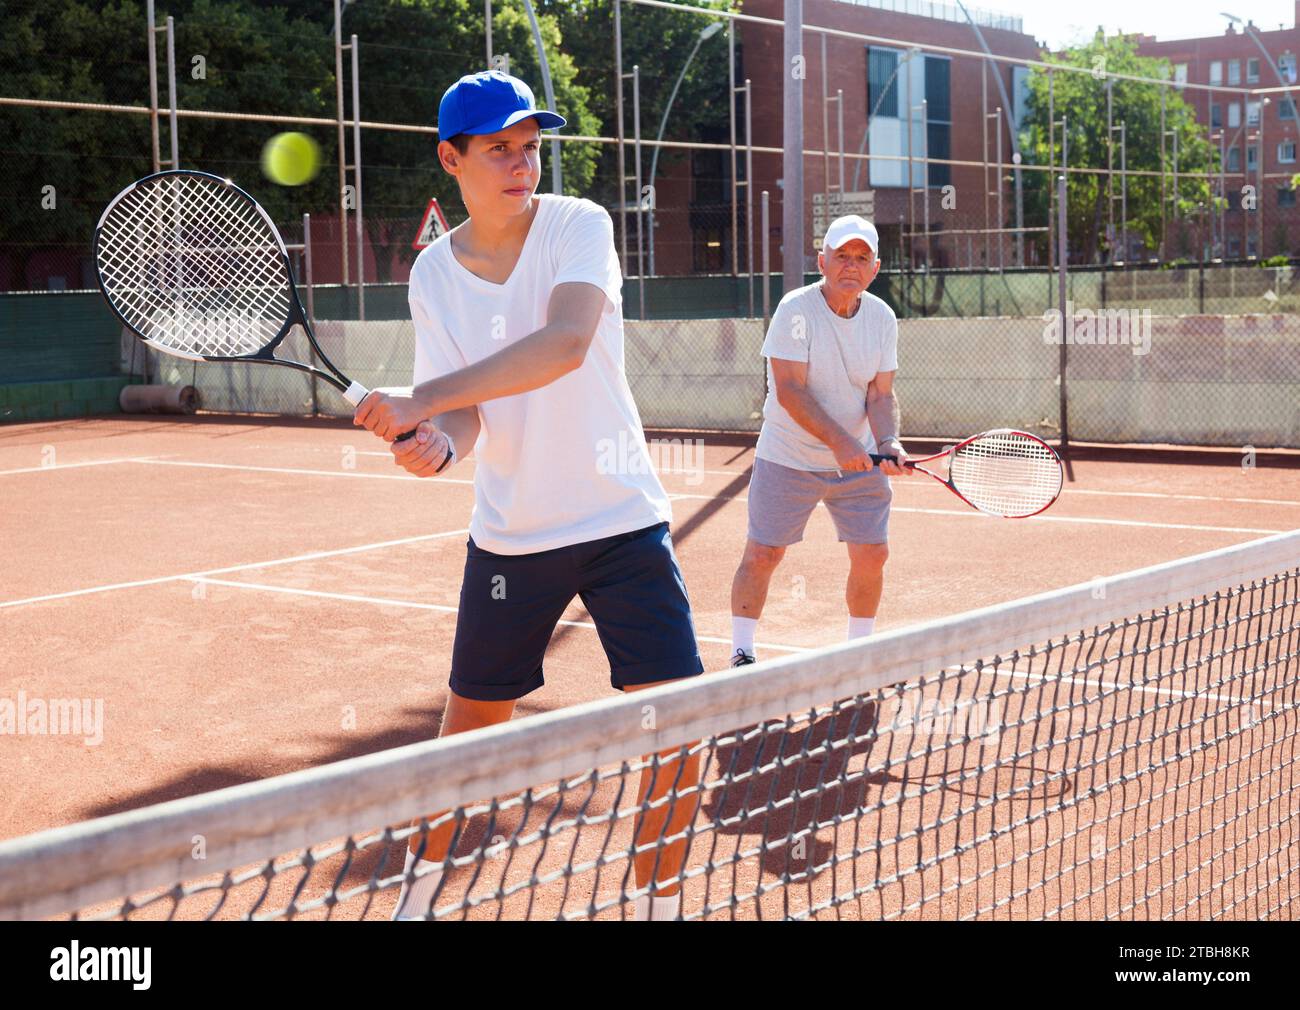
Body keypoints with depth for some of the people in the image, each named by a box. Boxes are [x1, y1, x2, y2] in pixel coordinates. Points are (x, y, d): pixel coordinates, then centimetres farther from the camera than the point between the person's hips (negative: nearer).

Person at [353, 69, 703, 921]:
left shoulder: (580, 226, -10)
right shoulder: (434, 275, 0)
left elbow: (565, 344, -29)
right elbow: (465, 411, -5)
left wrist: (422, 399, -35)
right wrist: (440, 443, -29)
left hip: (622, 519, -2)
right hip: (508, 533, 2)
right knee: (471, 724, 10)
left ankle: (660, 902, 13)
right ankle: (420, 889, 34)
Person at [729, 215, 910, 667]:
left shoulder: (882, 317, -2)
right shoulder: (796, 309, -17)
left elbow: (880, 394, -2)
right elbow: (790, 391, -23)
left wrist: (887, 442, -21)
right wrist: (839, 442, -31)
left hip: (859, 459, 4)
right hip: (788, 458, -4)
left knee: (872, 554, 3)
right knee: (762, 554, -3)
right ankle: (741, 655, 11)